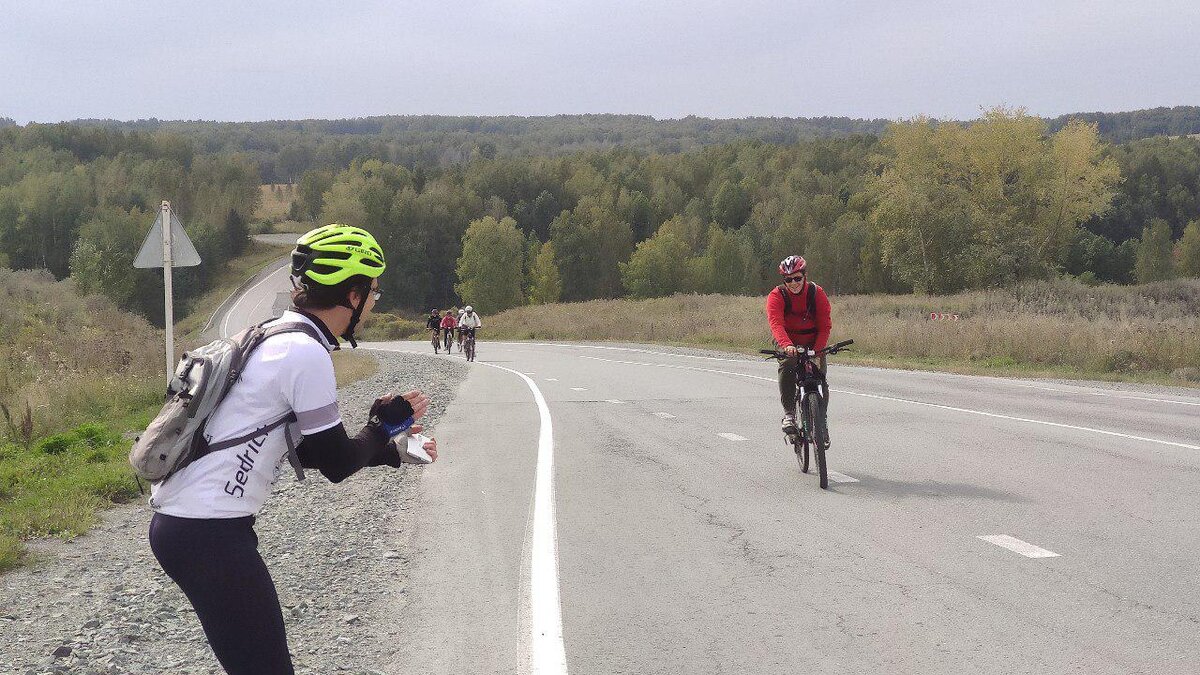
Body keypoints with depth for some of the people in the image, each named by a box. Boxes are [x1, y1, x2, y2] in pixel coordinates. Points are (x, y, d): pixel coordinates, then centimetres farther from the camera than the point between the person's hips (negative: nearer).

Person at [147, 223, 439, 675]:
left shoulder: (275, 338, 15)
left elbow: (308, 449, 21)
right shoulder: (307, 354, -16)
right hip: (209, 534, -11)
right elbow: (337, 465, -11)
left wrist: (393, 452, 22)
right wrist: (386, 422, 6)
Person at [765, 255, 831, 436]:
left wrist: (817, 350, -30)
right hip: (788, 344, -2)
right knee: (787, 364, -32)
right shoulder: (776, 296, -15)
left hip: (813, 343, 2)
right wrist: (787, 346, -50)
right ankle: (789, 414, -30)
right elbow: (776, 323, -32)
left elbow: (825, 326, -15)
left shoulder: (817, 293, -10)